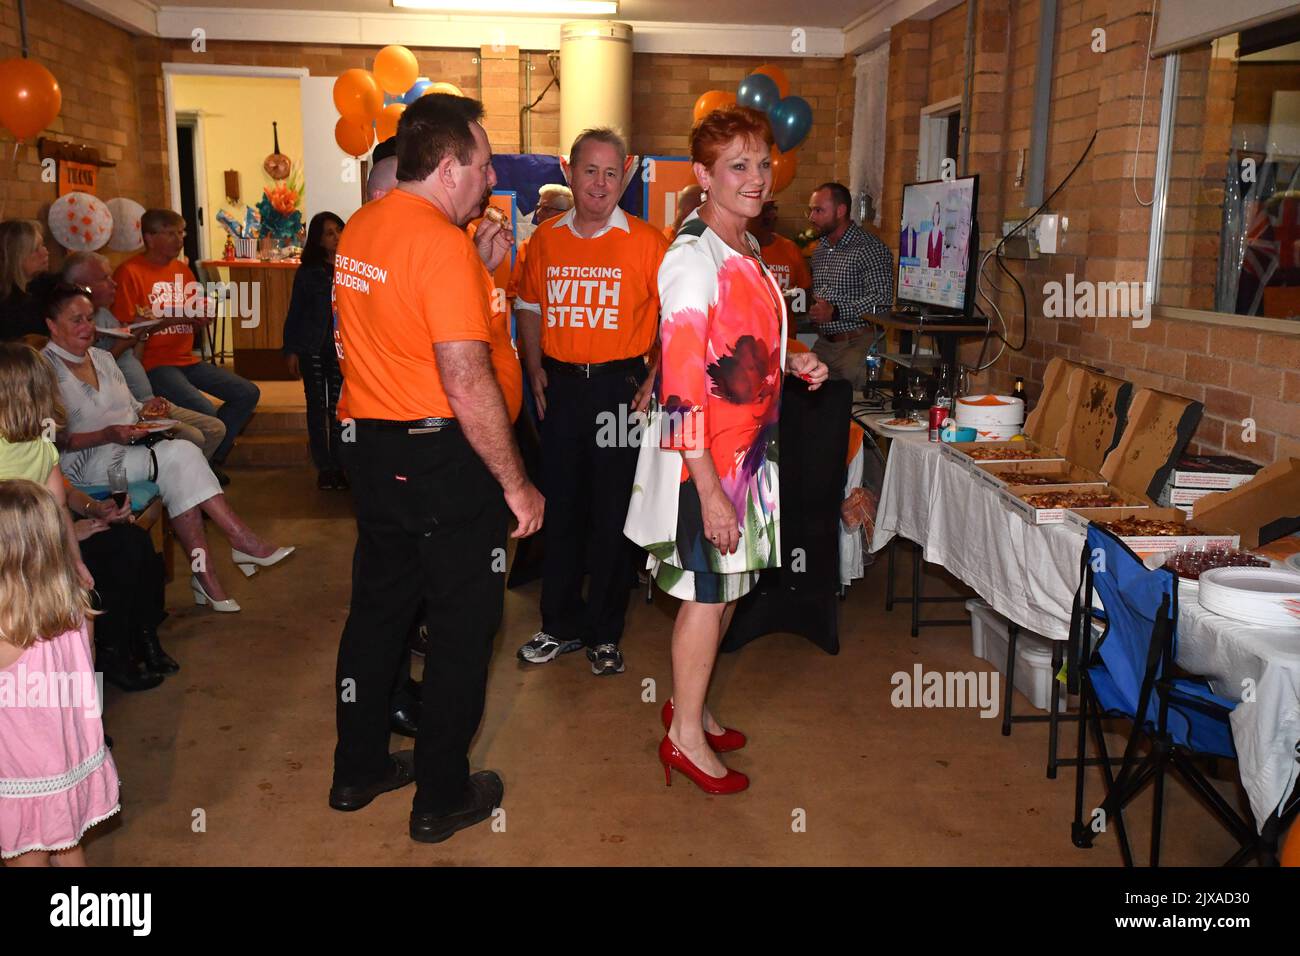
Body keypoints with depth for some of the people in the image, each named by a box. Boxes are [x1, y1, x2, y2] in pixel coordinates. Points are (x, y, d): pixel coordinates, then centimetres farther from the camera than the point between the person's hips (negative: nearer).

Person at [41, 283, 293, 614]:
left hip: (128, 450, 7)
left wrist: (144, 412, 1)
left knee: (179, 480, -25)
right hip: (87, 464, -7)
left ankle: (205, 575, -24)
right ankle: (242, 540, -23)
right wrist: (109, 435, -23)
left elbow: (129, 408, 25)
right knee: (179, 456, -26)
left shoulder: (102, 358, 19)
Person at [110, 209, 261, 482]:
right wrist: (167, 319, -19)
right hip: (153, 364, -8)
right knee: (204, 410, -29)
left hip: (186, 358, 8)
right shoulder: (129, 272, -8)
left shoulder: (182, 269, 15)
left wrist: (200, 314, -2)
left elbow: (202, 317, 22)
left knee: (248, 393, 1)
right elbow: (125, 330, -13)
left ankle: (212, 458, 11)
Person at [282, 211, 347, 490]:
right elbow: (295, 312, 6)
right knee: (317, 407, 5)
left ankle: (338, 466, 10)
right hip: (313, 349, 1)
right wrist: (291, 350, 1)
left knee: (339, 409, 1)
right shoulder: (308, 272, 4)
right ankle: (324, 467, 12)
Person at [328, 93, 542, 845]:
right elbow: (467, 384, -24)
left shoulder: (360, 229, 8)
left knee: (378, 609, 20)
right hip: (445, 457, -8)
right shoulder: (443, 244, -19)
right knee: (464, 627, 7)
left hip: (373, 447, 9)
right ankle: (442, 798, 20)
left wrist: (479, 269, 12)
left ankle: (359, 770, 36)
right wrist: (517, 483, -17)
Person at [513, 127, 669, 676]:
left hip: (619, 386, -3)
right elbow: (529, 308, 18)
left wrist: (655, 380, -12)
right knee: (559, 507, 10)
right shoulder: (545, 240, 7)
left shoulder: (645, 241, -4)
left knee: (613, 513, 4)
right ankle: (562, 625, 25)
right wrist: (535, 368, 6)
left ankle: (605, 634, 19)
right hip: (560, 387, 4)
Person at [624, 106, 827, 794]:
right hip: (704, 456, -9)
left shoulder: (747, 251, 12)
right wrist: (709, 490, -24)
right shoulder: (692, 259, -18)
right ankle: (685, 736, 20)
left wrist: (792, 364, 3)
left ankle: (688, 703, 35)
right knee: (708, 591, 3)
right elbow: (681, 387, -22)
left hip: (748, 448, 9)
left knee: (727, 586, 17)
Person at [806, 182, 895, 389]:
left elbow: (882, 299, -19)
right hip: (823, 343, 7)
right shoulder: (820, 249, 17)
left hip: (857, 344, -7)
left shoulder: (870, 248, -10)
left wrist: (836, 312, -23)